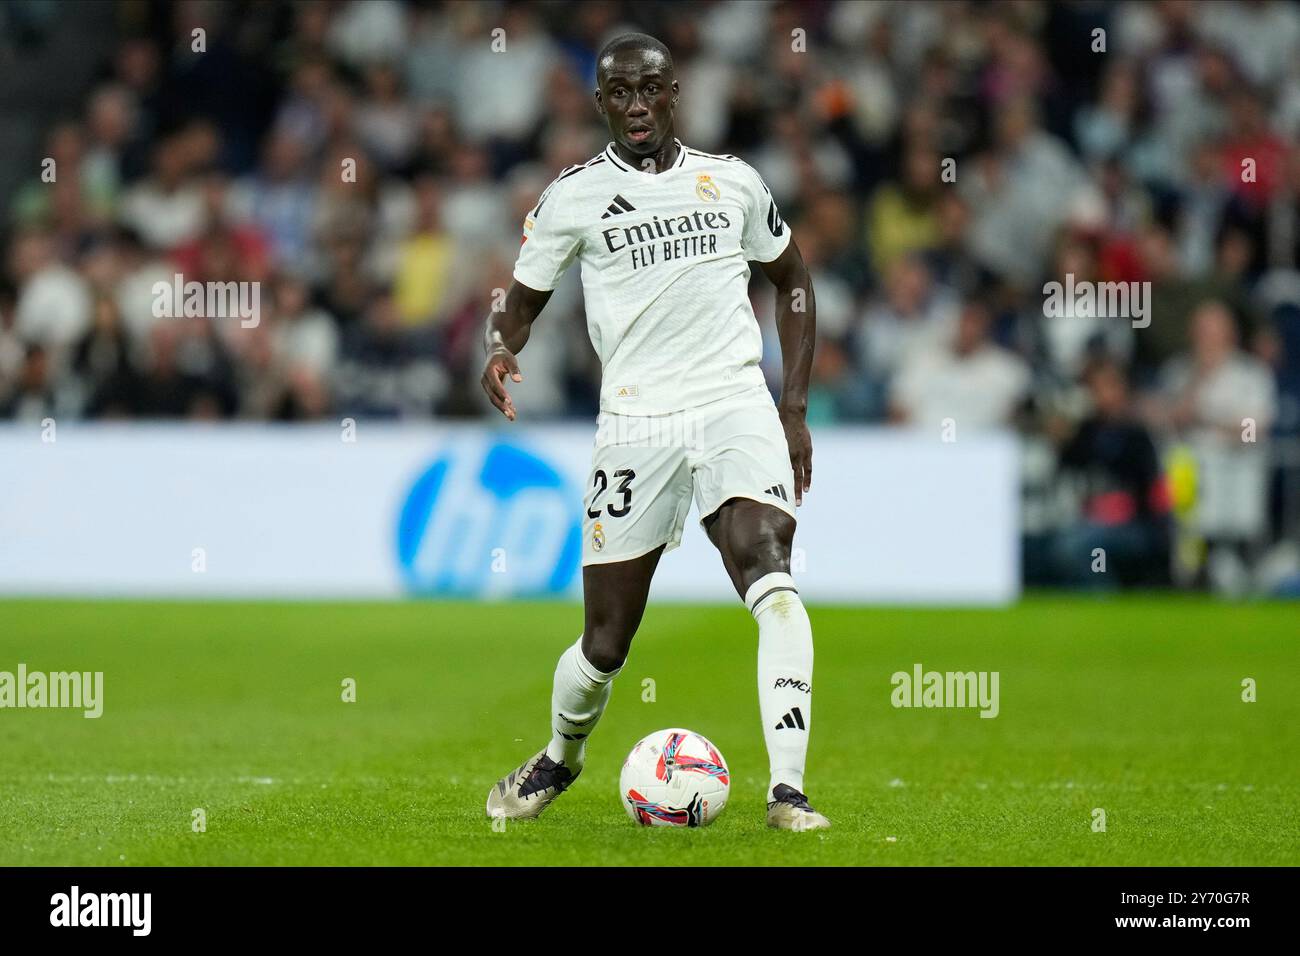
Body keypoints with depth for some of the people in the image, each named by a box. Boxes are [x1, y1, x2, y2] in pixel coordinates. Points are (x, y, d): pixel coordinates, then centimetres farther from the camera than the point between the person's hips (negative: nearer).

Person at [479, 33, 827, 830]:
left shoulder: (733, 182, 9)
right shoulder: (574, 197, 4)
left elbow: (792, 279, 22)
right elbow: (522, 301, 12)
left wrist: (795, 407, 14)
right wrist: (501, 352, -13)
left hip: (737, 406, 1)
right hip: (636, 424, -1)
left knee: (771, 578, -24)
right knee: (605, 644, 3)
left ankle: (788, 792, -27)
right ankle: (561, 756, 36)